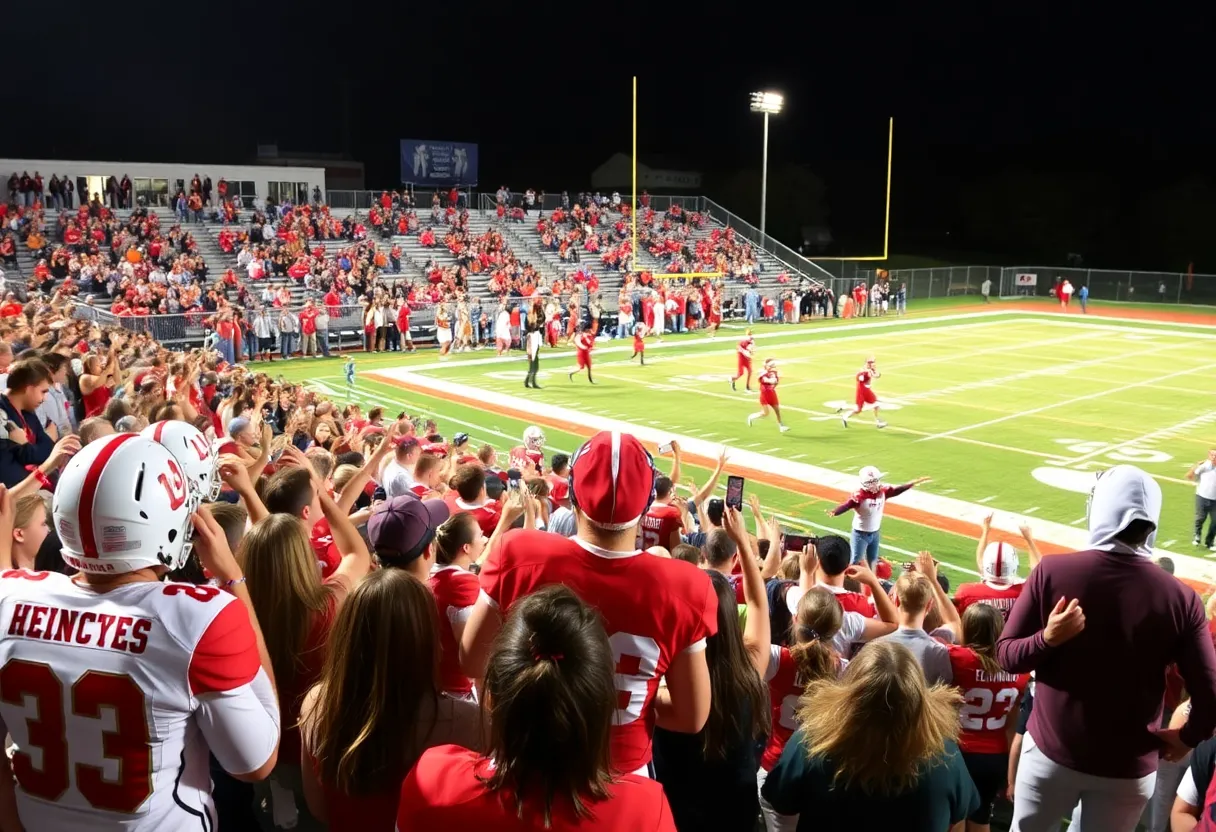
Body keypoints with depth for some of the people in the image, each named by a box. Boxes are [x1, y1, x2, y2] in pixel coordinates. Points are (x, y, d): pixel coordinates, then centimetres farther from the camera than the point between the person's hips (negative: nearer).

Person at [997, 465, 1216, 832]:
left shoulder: (1052, 572, -14)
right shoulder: (1180, 597, -13)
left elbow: (1006, 656, -9)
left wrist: (1047, 639, -26)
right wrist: (1186, 738, 7)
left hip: (1050, 752, 0)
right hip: (1129, 770, 1)